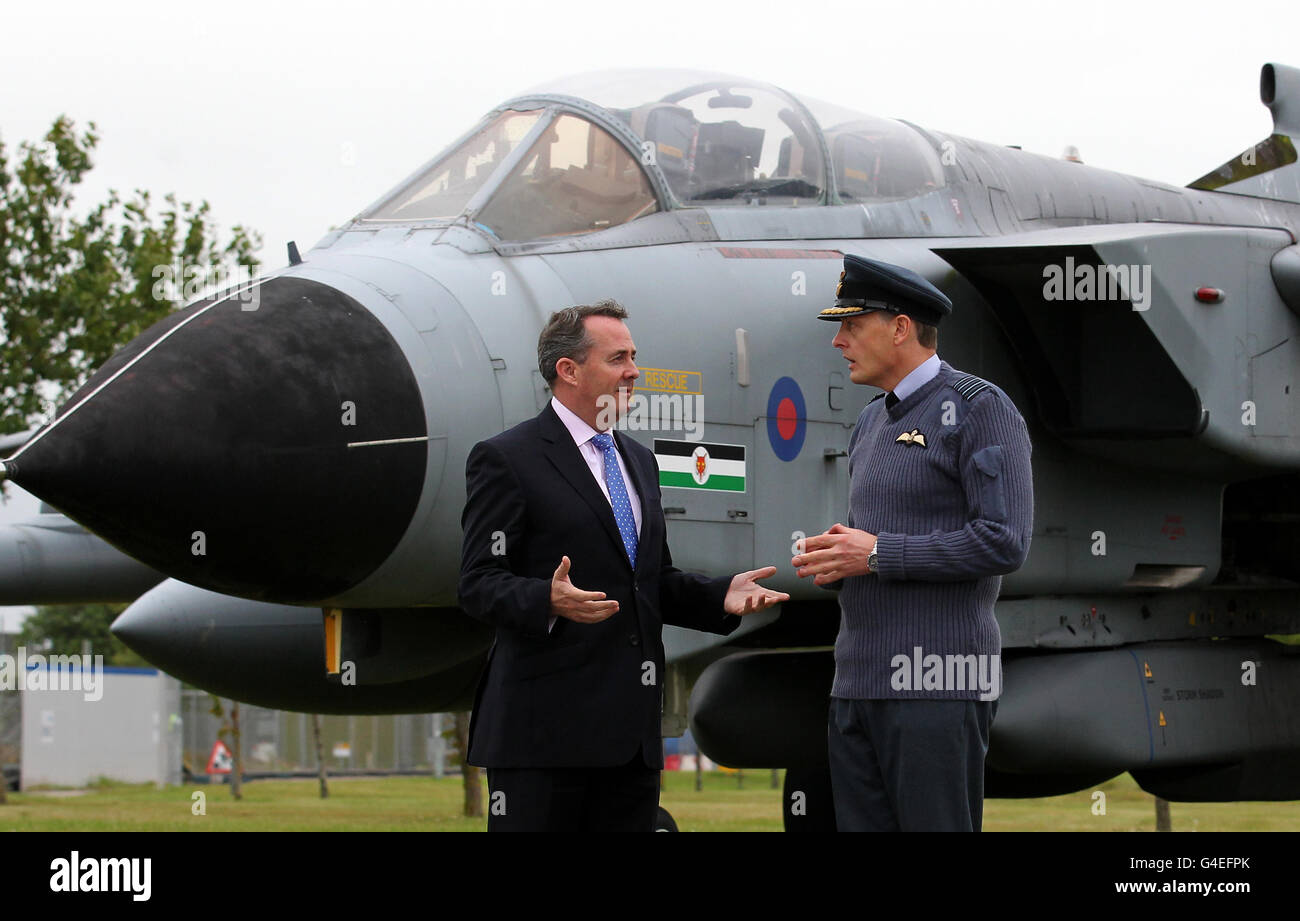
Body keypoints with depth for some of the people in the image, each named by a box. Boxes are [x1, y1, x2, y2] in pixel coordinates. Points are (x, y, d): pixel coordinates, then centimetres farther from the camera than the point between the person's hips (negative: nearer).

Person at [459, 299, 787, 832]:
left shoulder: (638, 461, 22)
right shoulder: (506, 460, -4)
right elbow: (480, 583, -10)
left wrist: (721, 596, 7)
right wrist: (548, 601, -29)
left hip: (632, 729, 7)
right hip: (546, 724, -7)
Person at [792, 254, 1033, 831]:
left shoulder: (980, 409, -6)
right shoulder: (871, 422, 20)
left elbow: (1004, 543, -15)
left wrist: (878, 554, -13)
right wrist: (836, 560, 5)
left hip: (938, 686, -8)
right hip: (859, 681, 8)